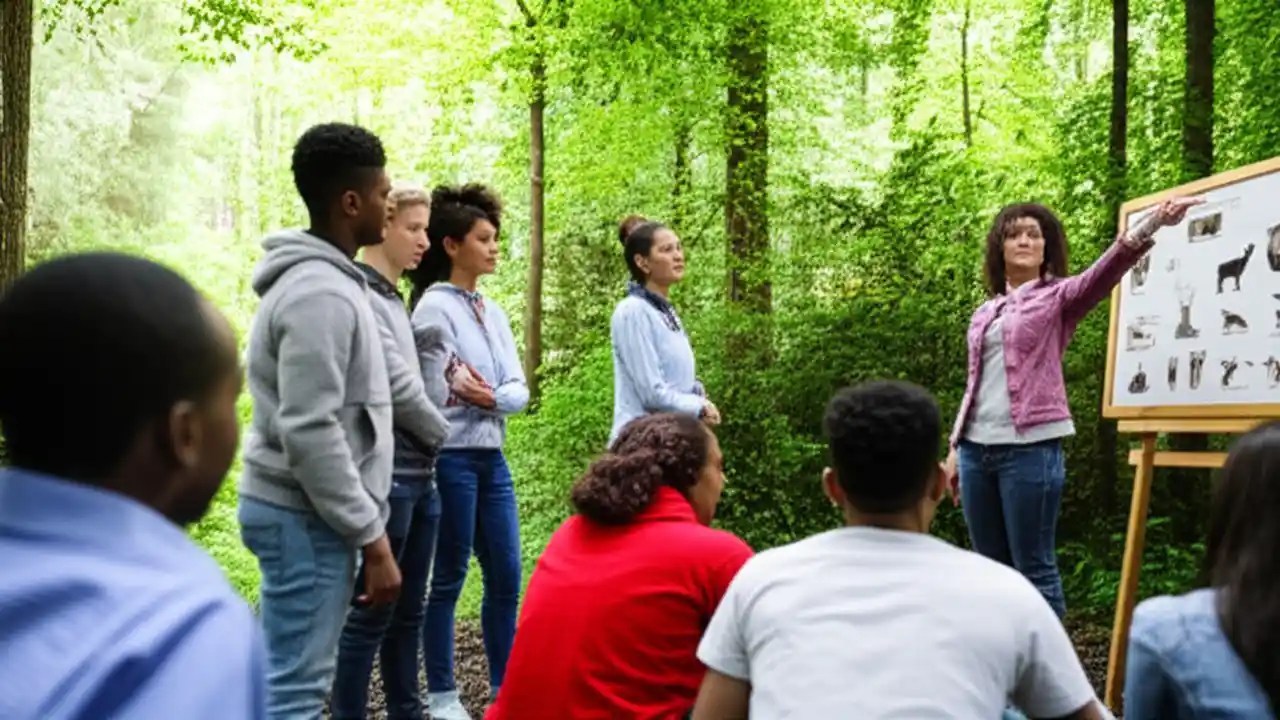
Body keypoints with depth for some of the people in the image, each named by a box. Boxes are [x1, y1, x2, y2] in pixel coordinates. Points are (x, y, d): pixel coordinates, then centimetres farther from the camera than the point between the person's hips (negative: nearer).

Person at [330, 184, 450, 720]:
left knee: (407, 610, 15)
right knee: (371, 612, -1)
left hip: (418, 474, 9)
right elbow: (398, 383, -15)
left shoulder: (392, 298, 16)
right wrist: (441, 430, 0)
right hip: (387, 477, -9)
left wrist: (427, 449, 2)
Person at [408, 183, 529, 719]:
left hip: (492, 457, 7)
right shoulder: (434, 309, -10)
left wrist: (493, 397, -13)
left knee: (506, 574, 10)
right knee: (449, 578, 3)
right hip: (452, 458, -7)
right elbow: (436, 395, -13)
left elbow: (520, 389, 5)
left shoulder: (494, 311, 12)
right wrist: (489, 397, 0)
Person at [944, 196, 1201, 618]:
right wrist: (955, 447, 16)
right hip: (977, 449, 5)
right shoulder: (985, 314, 17)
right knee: (990, 568, 12)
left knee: (1034, 569, -2)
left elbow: (1105, 271, -16)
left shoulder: (1059, 297, 3)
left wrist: (1151, 224, -34)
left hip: (1030, 448, -5)